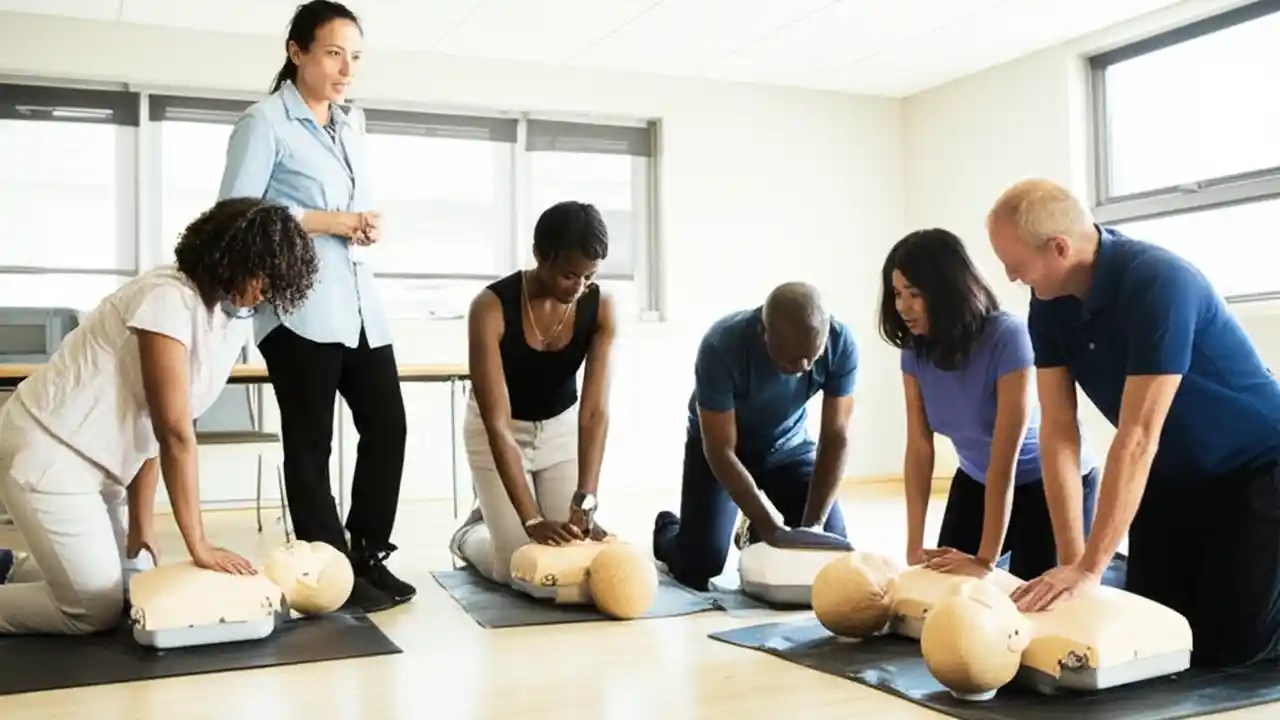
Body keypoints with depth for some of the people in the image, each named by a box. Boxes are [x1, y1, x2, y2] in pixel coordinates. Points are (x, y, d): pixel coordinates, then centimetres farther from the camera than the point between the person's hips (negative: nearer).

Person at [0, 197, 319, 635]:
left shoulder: (237, 318, 1)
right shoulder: (170, 300, -25)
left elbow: (152, 425, 3)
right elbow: (175, 433, -25)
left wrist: (141, 521, -1)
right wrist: (199, 545, -22)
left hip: (97, 460, 9)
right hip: (47, 450, -9)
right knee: (97, 609, -6)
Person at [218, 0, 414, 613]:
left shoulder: (351, 124, 19)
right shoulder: (265, 122, -3)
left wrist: (366, 224, 5)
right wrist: (324, 221, -14)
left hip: (358, 300, 7)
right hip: (296, 304, -7)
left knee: (387, 423, 4)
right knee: (311, 439, 0)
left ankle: (368, 556, 17)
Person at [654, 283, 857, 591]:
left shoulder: (841, 343, -26)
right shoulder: (721, 346, -35)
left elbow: (835, 438, -20)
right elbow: (721, 450, -30)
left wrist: (813, 524, -27)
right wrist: (774, 529, -33)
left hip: (790, 446, 3)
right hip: (719, 447, -3)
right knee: (699, 565, -16)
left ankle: (755, 533, 23)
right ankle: (667, 530, 21)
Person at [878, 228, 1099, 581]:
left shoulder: (1008, 337, -31)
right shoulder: (915, 348, -13)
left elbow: (1005, 459, -32)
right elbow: (919, 448, -14)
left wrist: (986, 559, -33)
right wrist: (915, 545, -20)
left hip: (1051, 485, -5)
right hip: (977, 483, 5)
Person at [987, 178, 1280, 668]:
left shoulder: (1158, 283, -31)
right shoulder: (1049, 305, -10)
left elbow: (1137, 438, -33)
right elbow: (1058, 432, -12)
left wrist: (1089, 569, -33)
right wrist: (1071, 558, -17)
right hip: (1174, 475, 6)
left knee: (1229, 643, -9)